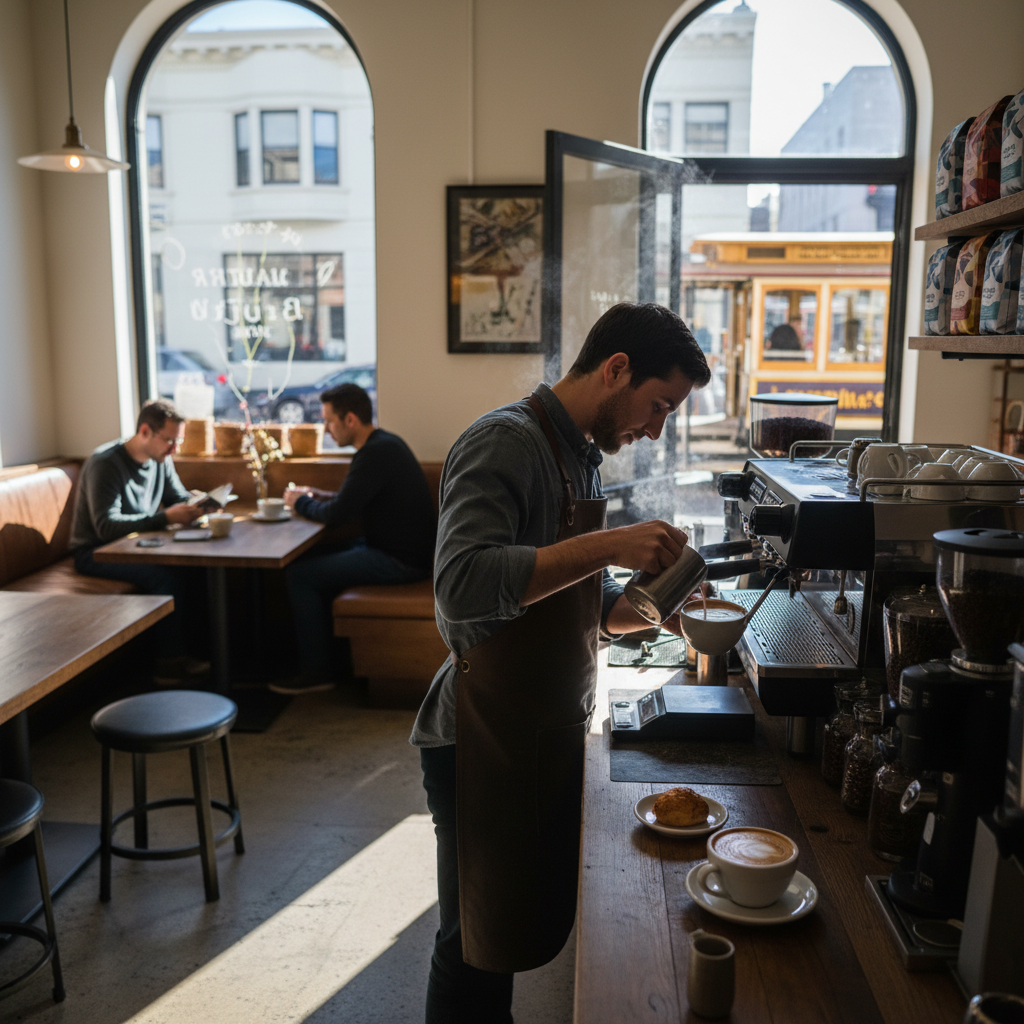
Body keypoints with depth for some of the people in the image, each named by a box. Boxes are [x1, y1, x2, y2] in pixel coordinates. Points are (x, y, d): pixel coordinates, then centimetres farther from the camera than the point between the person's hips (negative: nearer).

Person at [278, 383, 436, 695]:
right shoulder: (384, 442, 11)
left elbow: (338, 516, -21)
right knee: (315, 561, 18)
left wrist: (301, 502, -2)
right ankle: (331, 654, 22)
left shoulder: (376, 453, -21)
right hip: (398, 550, 10)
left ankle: (316, 671, 3)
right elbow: (356, 501, 25)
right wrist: (322, 496, 12)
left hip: (399, 562, -10)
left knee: (299, 574, -8)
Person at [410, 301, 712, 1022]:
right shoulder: (505, 443, -17)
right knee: (480, 953, 9)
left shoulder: (582, 455, 12)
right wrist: (608, 546, -32)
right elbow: (463, 587, -31)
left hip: (551, 738, 9)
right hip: (487, 744, -9)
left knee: (537, 932, 20)